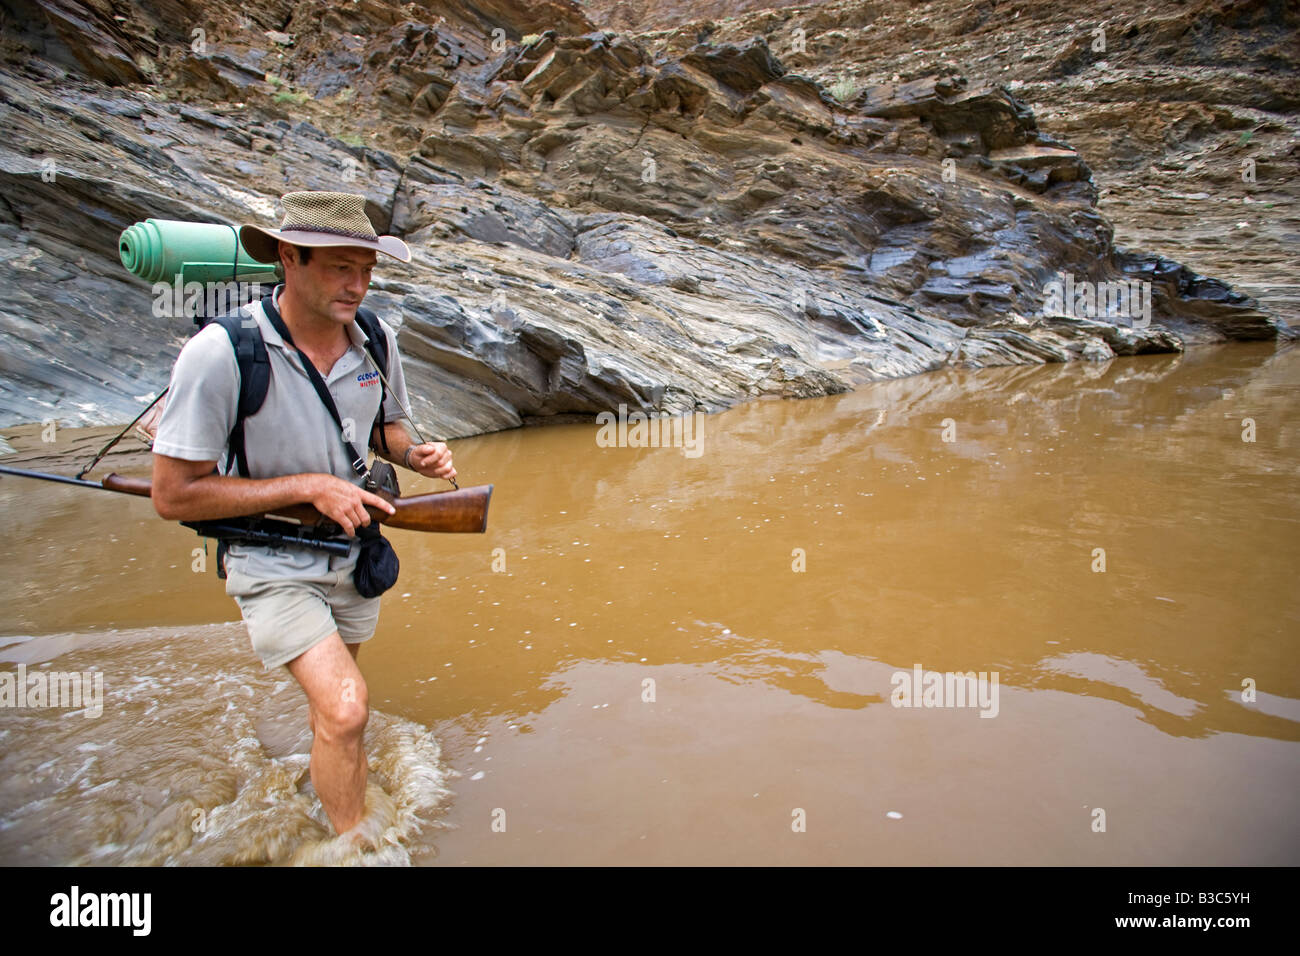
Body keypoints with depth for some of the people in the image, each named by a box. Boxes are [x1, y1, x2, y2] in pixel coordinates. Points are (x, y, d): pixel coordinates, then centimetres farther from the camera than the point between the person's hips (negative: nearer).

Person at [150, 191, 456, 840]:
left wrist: (414, 454, -11)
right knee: (344, 708, -18)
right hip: (274, 565, -5)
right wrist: (310, 485, -25)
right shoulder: (221, 353, -24)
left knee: (331, 695, 25)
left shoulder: (374, 341, -7)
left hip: (351, 551, 6)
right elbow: (173, 496, -21)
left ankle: (326, 773, 55)